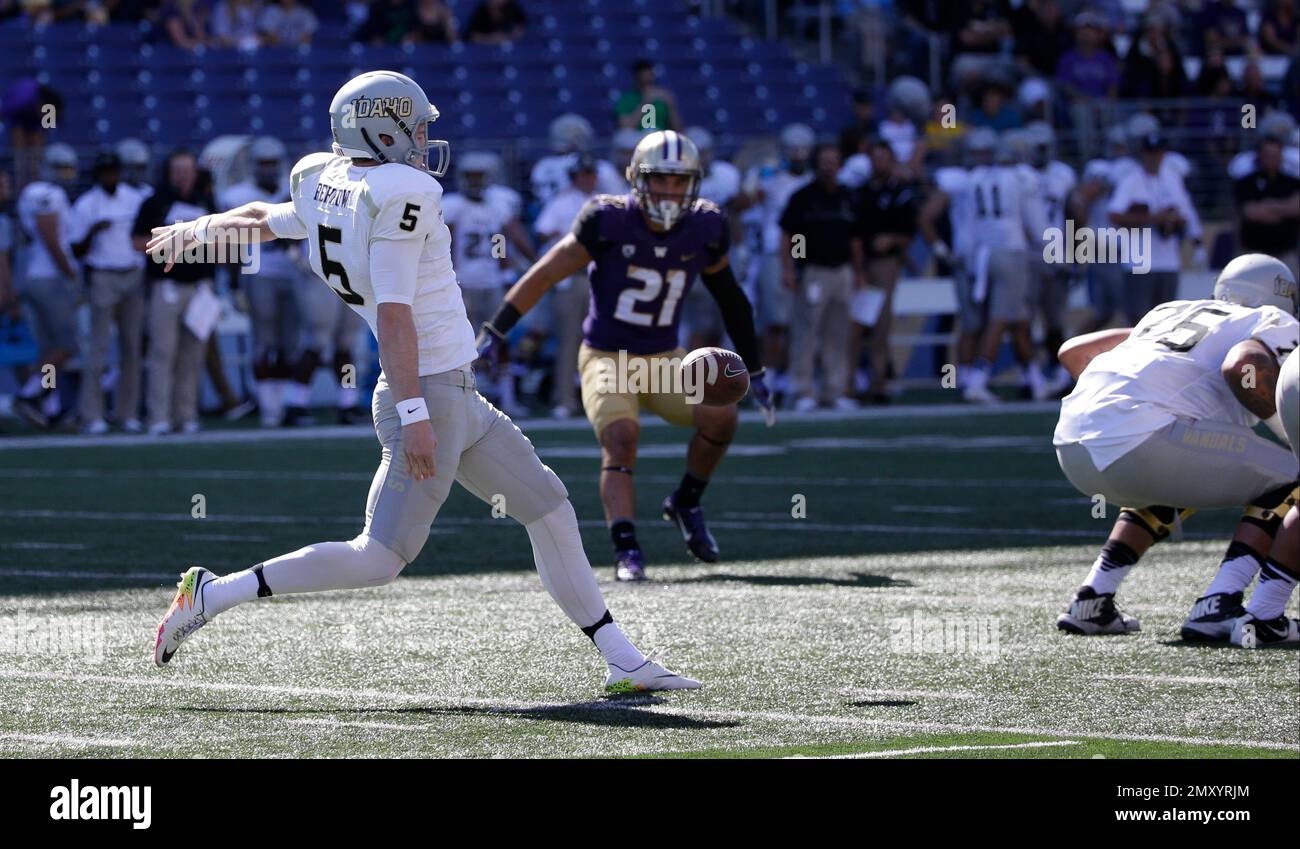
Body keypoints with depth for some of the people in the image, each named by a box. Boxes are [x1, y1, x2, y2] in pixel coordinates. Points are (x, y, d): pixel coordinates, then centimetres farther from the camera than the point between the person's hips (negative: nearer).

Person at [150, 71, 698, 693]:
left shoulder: (322, 188, 6)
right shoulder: (402, 195, -18)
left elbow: (265, 220, 26)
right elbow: (393, 316, -25)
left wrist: (199, 228, 47)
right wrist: (414, 417, -27)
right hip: (429, 395, -10)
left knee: (550, 510, 13)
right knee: (380, 559, -8)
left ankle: (623, 662, 18)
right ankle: (212, 595, -3)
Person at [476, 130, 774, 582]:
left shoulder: (705, 228, -4)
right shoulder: (608, 222, -15)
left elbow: (730, 298, 11)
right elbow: (544, 275, -9)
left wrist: (754, 371, 15)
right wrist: (493, 333, -12)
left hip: (664, 360, 3)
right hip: (606, 359, -3)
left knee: (721, 415, -19)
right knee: (620, 437, -27)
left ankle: (686, 503, 5)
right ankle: (626, 549, -30)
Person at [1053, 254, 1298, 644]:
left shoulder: (1173, 312, 32)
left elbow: (1073, 350, 31)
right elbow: (1243, 366, -12)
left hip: (1072, 447, 7)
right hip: (1140, 441, -7)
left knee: (1178, 485, 35)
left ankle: (1092, 602, 23)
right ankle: (1218, 609, -7)